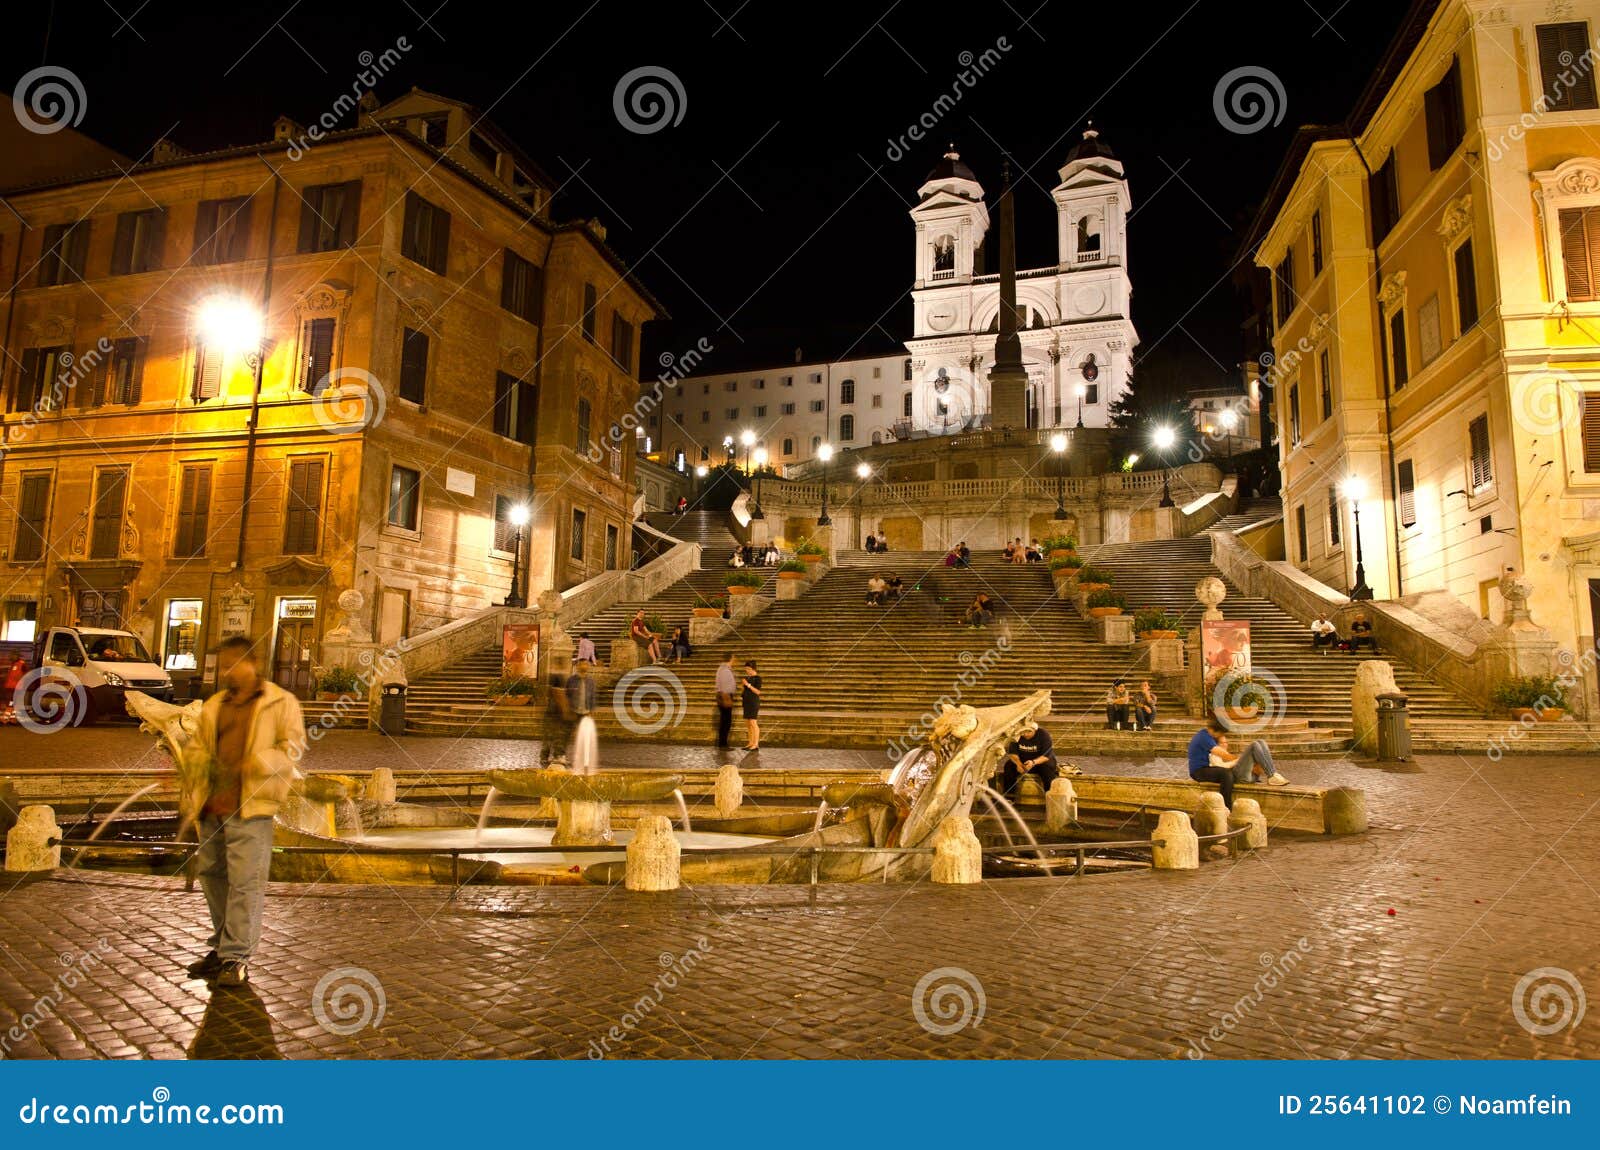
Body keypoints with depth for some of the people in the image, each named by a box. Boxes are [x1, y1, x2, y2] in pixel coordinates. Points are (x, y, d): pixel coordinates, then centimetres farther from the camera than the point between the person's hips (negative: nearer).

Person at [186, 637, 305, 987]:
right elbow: (201, 751, 24)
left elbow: (293, 747, -7)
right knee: (211, 874, 15)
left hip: (250, 807, -7)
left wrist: (259, 762, -24)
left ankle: (237, 958, 0)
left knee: (245, 881, -7)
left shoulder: (281, 702, 0)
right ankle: (223, 947, 30)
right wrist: (189, 792, 11)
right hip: (213, 807, 7)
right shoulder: (214, 706, 18)